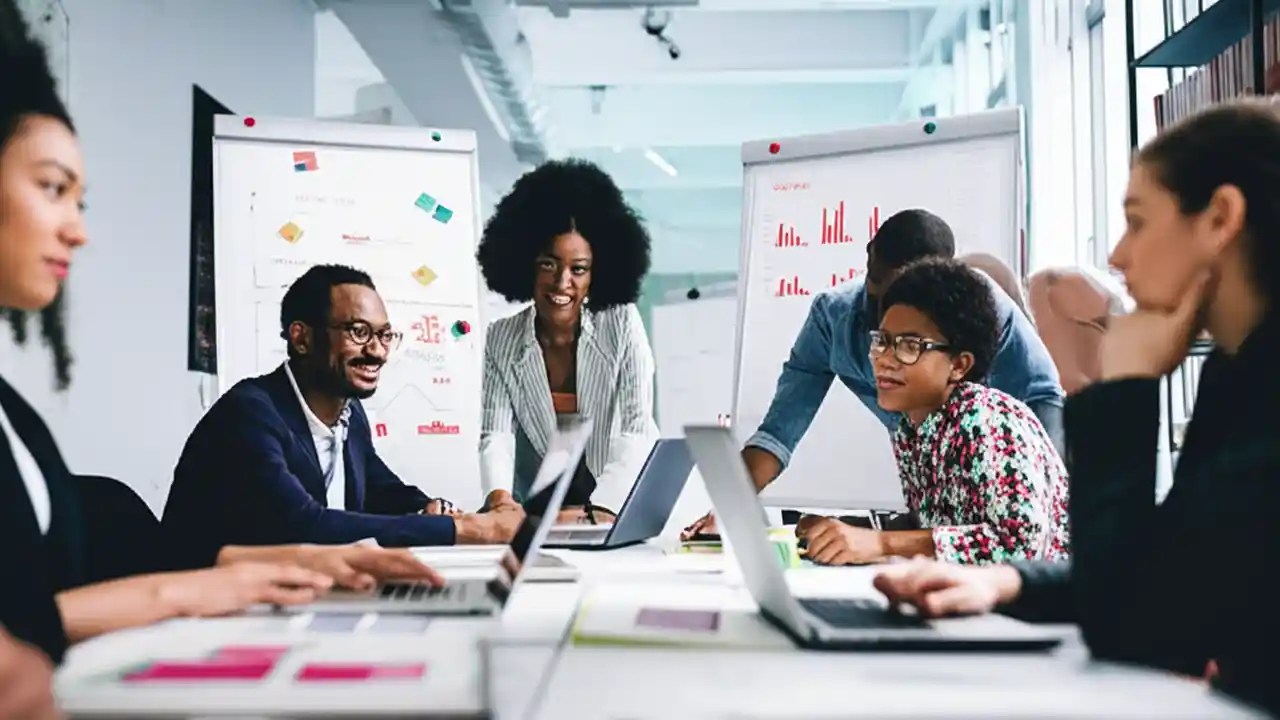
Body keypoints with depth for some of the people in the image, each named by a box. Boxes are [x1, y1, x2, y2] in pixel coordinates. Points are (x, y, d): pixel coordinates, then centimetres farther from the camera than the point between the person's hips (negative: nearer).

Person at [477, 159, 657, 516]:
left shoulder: (622, 324, -11)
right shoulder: (501, 339, -5)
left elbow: (636, 433, -18)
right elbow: (495, 437, -11)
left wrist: (598, 509, -34)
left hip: (622, 508, 0)